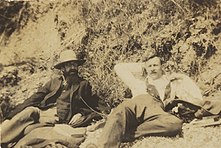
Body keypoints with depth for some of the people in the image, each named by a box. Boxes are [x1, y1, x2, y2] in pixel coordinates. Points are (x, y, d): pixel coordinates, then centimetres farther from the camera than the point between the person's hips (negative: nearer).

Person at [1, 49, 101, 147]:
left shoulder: (84, 85, 15)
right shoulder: (54, 82, 20)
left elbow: (92, 107, 11)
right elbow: (34, 99, 10)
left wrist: (81, 114, -11)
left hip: (59, 120, -3)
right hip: (42, 112, 3)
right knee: (29, 110, -29)